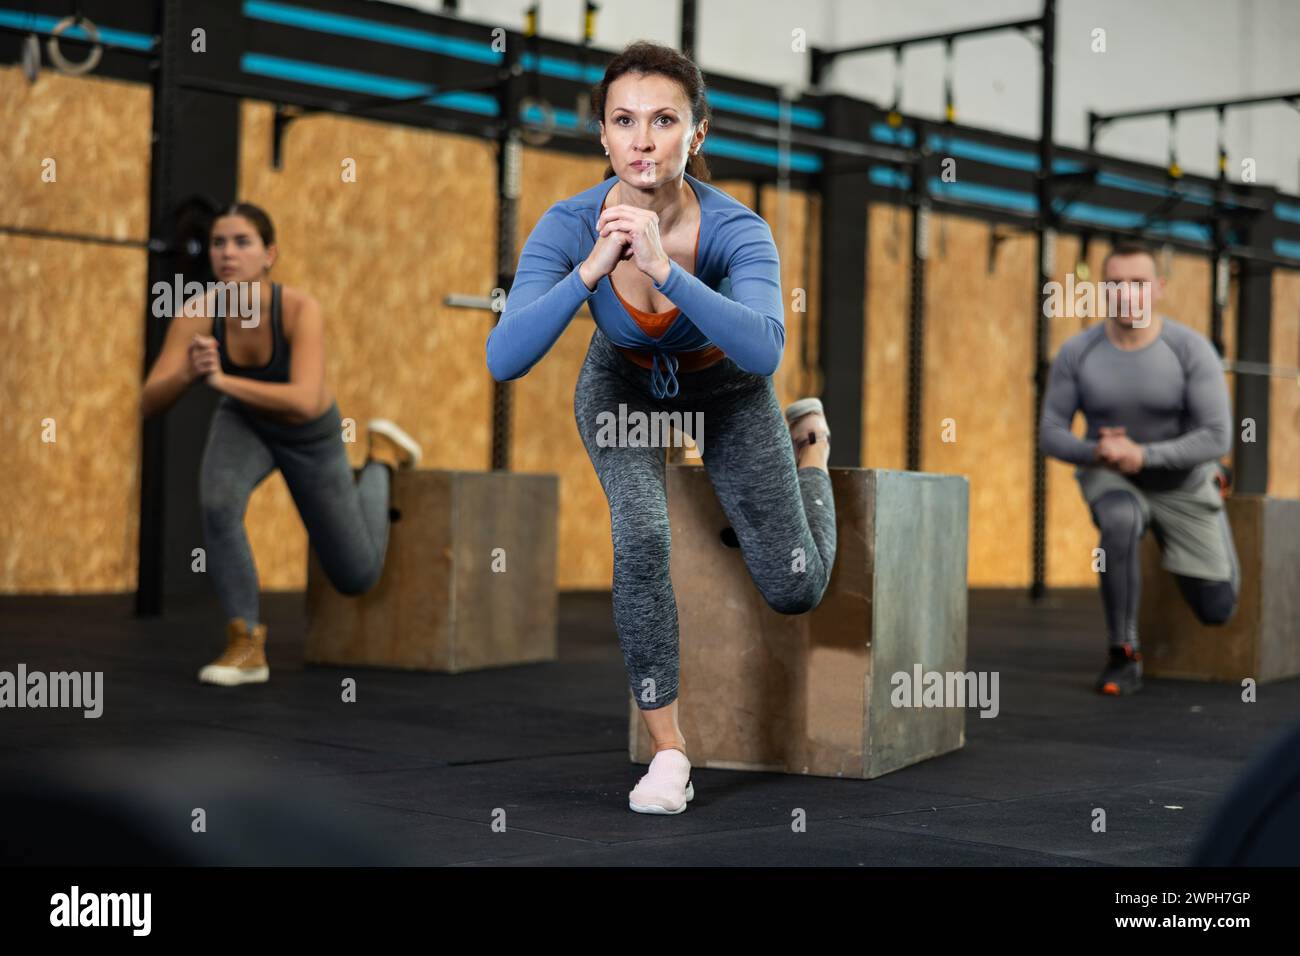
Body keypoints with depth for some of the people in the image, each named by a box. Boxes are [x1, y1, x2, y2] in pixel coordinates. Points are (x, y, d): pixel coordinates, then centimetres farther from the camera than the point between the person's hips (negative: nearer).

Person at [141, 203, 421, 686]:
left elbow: (305, 401, -49)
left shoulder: (301, 308, -37)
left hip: (309, 435, -2)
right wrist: (189, 373, -53)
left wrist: (220, 379, -58)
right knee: (217, 506, -34)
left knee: (356, 576, 9)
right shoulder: (196, 313, -29)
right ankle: (247, 646, -16)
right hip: (245, 422, 2)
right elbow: (149, 403, -33)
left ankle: (382, 455, 34)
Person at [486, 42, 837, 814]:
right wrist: (591, 271, -53)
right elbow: (504, 361, -41)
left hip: (724, 388, 0)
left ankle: (810, 442, 36)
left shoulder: (735, 230, -35)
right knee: (642, 535, -28)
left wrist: (663, 269, -61)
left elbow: (766, 354, -51)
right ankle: (669, 753, -9)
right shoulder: (571, 225, -31)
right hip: (624, 386, 0)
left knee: (796, 591, 3)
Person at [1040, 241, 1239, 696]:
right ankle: (1124, 656, -24)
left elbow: (1218, 440, -24)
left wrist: (1142, 454, -37)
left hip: (1181, 483, 1)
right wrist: (1096, 452, -32)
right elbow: (1051, 434, -9)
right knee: (1121, 521, -39)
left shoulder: (1192, 349, -21)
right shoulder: (1076, 352, -15)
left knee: (1217, 611, 11)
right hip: (1111, 480, 0)